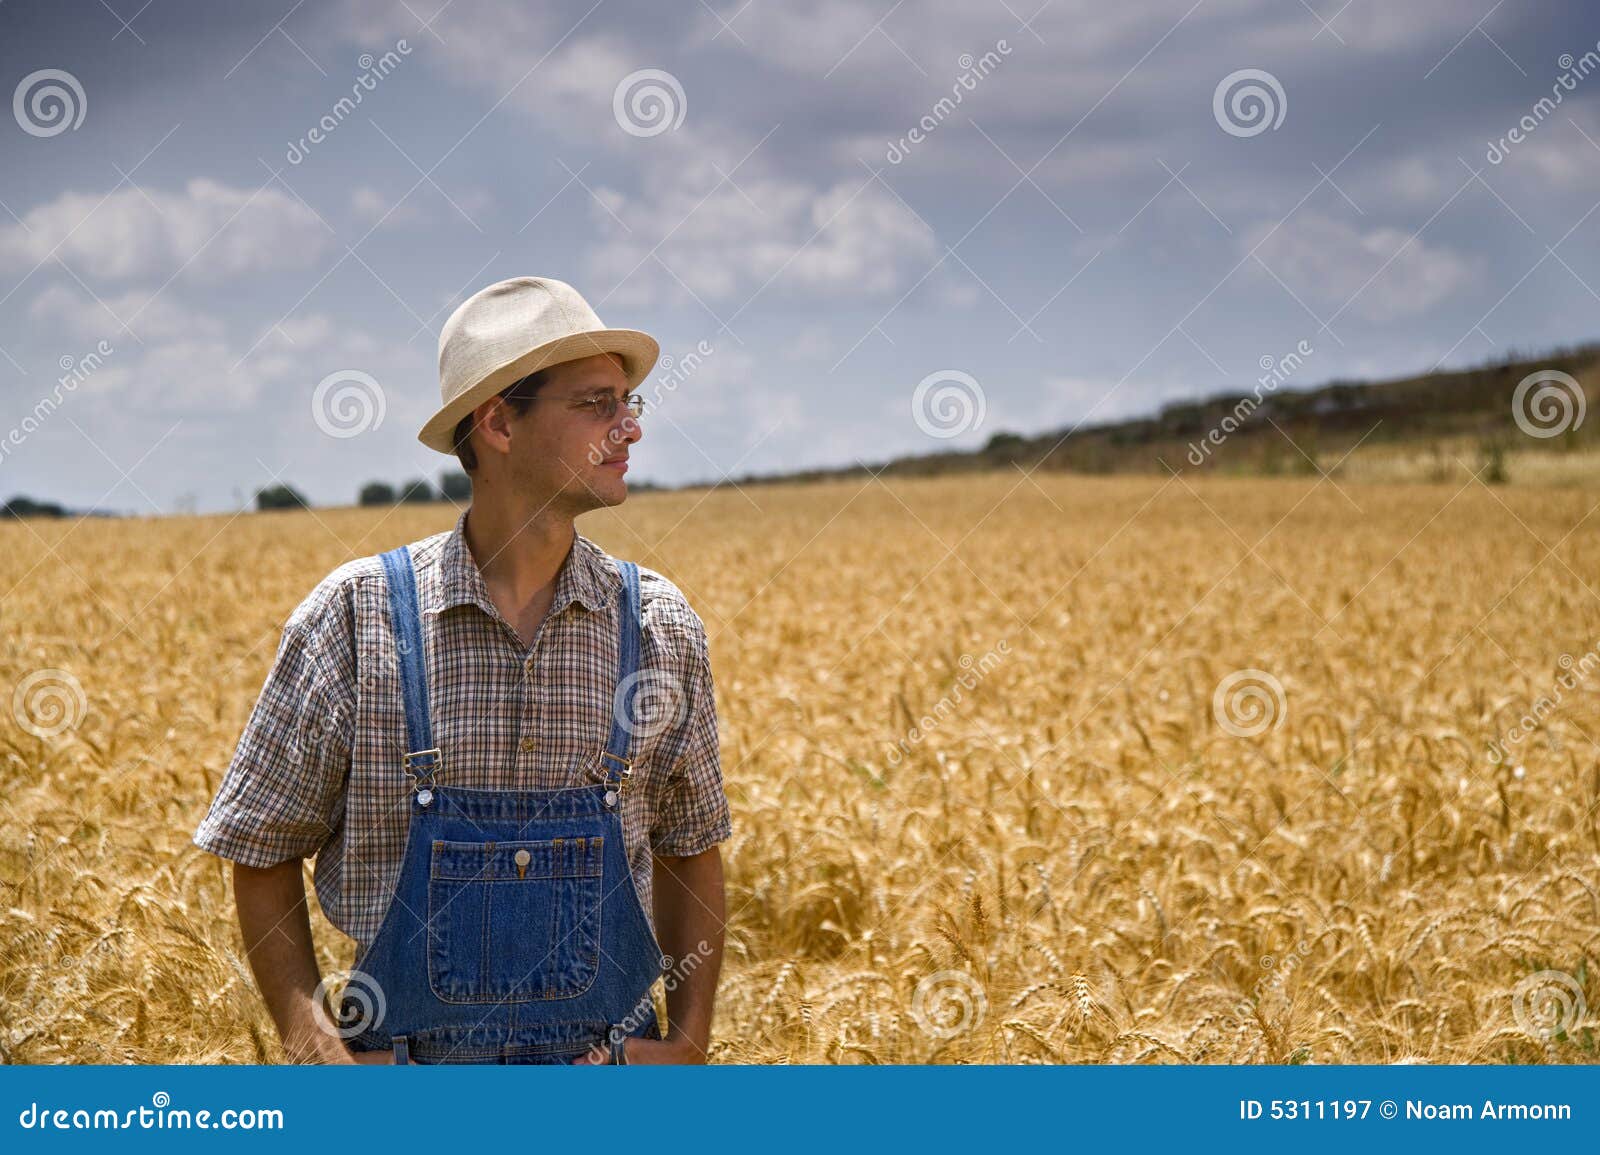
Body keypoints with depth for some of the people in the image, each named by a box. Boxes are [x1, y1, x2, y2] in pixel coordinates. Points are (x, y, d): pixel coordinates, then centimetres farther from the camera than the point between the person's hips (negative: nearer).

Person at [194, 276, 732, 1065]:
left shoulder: (660, 628, 0)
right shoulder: (356, 616, -6)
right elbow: (262, 852, 1)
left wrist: (689, 1041, 0)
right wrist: (313, 1044, -12)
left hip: (606, 1058, 2)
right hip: (412, 1057, -1)